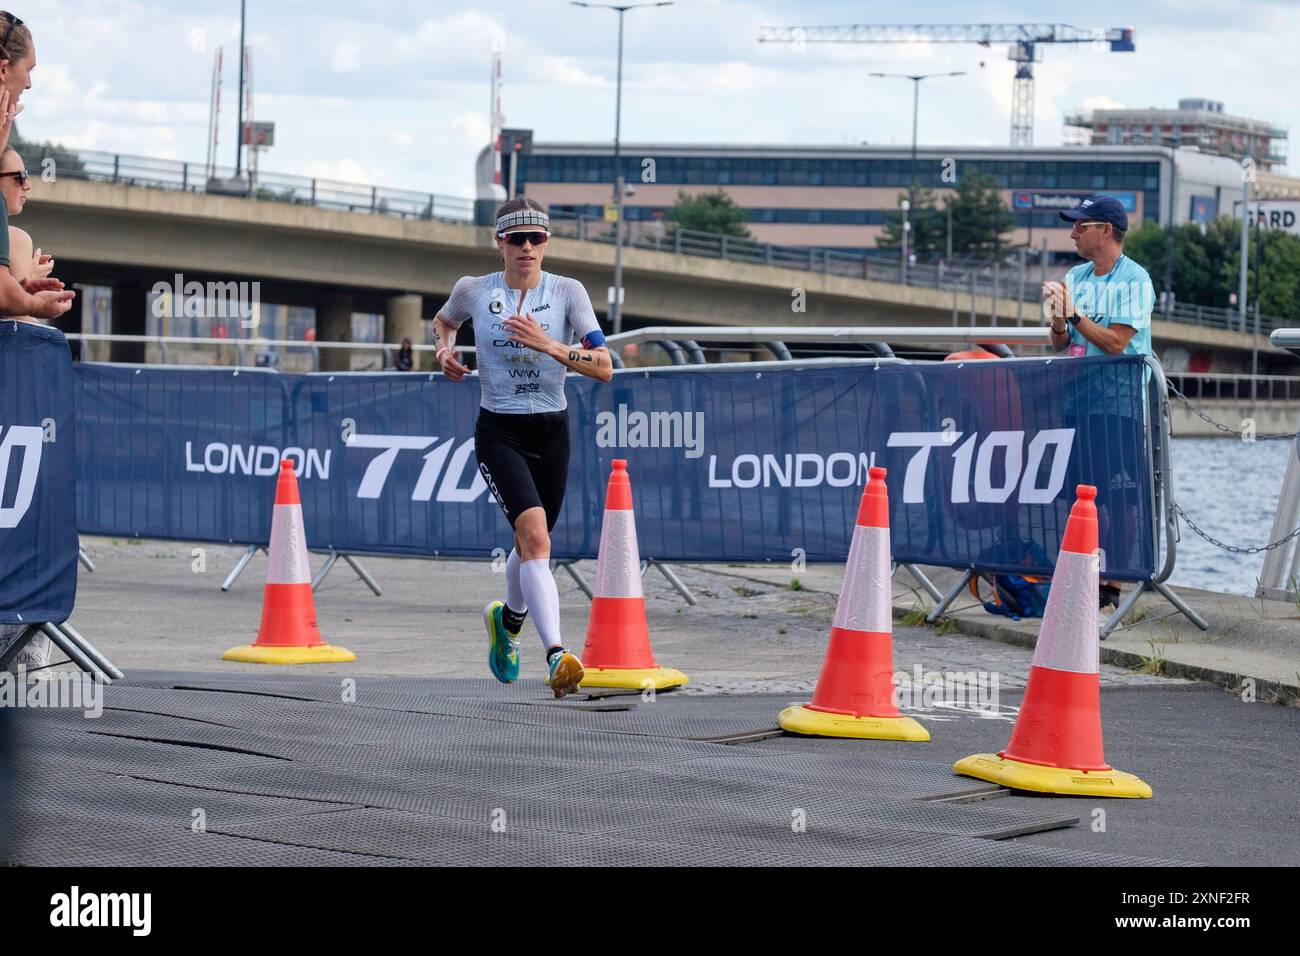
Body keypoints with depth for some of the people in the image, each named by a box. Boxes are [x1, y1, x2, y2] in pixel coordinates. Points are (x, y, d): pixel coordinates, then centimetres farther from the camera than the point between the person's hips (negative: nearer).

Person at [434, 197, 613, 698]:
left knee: (533, 545, 16)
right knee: (535, 535, -23)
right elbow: (443, 320, 22)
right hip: (499, 433, -2)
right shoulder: (473, 290, -3)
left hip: (552, 432, 2)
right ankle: (556, 653, -34)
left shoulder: (568, 292, -5)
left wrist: (549, 344, -23)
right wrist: (444, 347, 0)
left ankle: (508, 617, 49)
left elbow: (604, 368, -11)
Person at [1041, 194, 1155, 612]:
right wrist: (1058, 319, -7)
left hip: (1120, 400, -7)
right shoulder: (1075, 278, 13)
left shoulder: (1134, 280, -9)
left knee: (1120, 494, -6)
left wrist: (1074, 313, -15)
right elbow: (1060, 345, 14)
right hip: (1080, 399, 7)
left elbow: (1116, 343, -17)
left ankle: (1115, 585, -5)